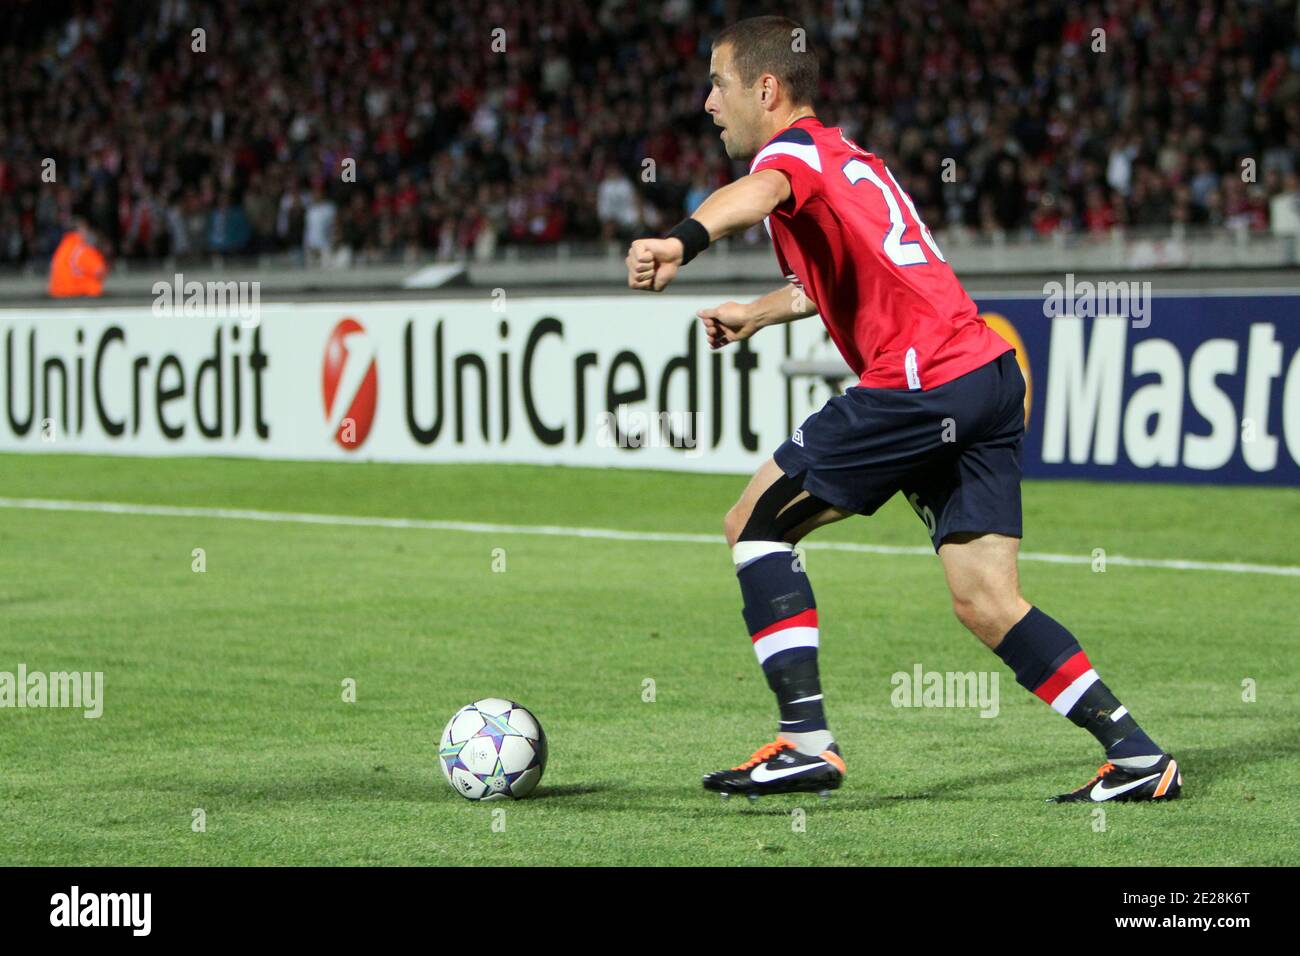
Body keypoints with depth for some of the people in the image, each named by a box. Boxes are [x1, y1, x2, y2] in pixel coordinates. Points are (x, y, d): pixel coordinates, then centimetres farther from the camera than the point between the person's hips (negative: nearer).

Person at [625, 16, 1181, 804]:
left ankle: (806, 741, -5)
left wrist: (683, 240, -46)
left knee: (756, 525, 2)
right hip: (990, 372, 9)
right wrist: (757, 314, 54)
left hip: (924, 383, -9)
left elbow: (761, 191, -28)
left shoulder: (797, 146, 0)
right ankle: (1137, 755, 3)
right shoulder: (850, 158, 27)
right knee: (986, 603, 9)